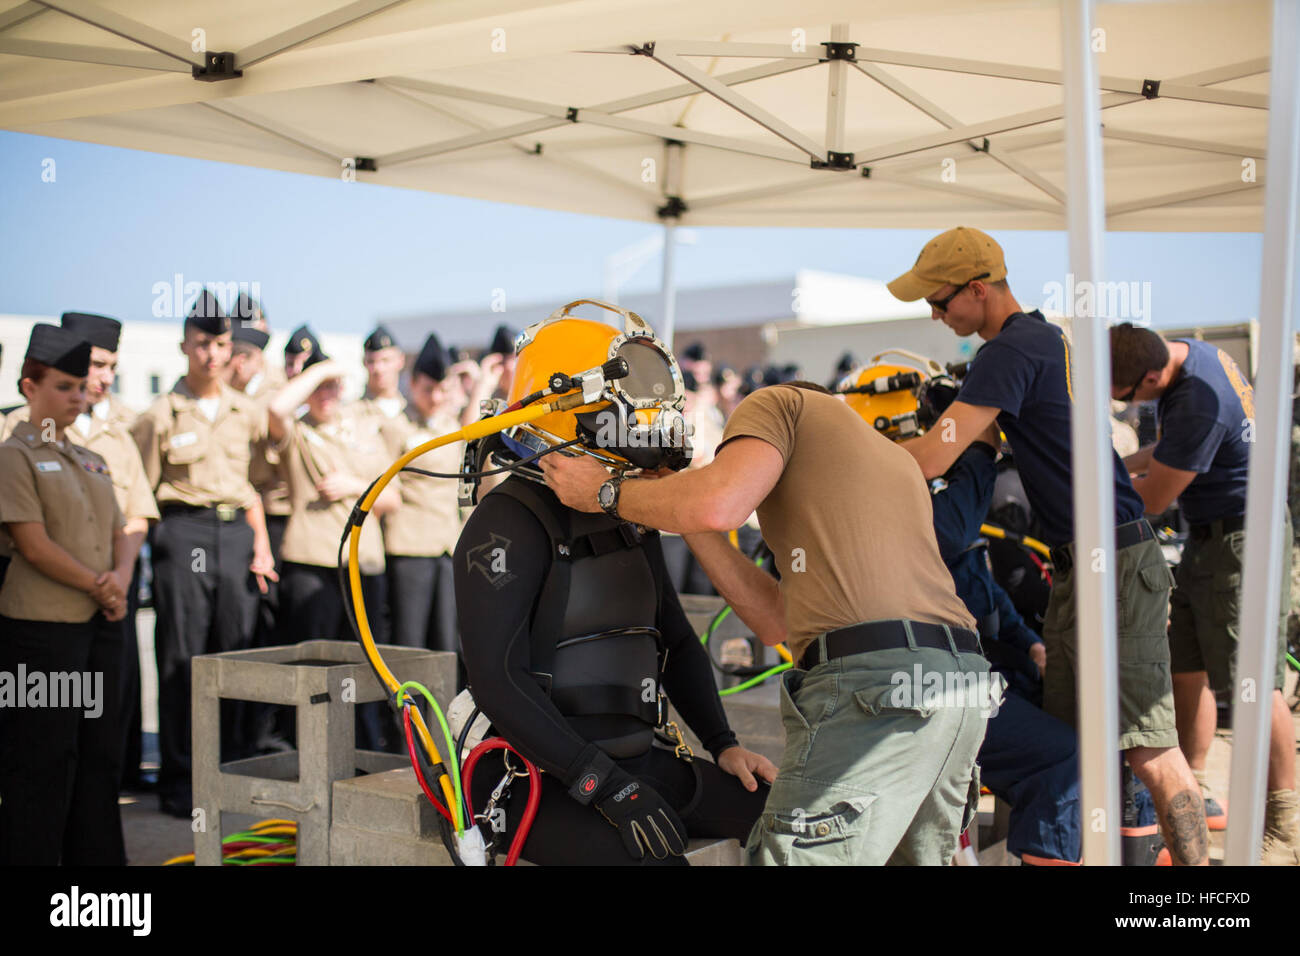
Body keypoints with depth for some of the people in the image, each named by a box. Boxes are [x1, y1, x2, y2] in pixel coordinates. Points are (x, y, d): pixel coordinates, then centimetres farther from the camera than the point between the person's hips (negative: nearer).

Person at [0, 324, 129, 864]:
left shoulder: (90, 462, 17)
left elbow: (119, 536, 15)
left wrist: (120, 576, -7)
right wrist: (99, 588, -11)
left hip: (101, 626, 7)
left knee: (101, 753, 10)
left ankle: (98, 857, 17)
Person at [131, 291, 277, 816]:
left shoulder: (246, 411, 13)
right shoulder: (161, 413, 1)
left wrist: (261, 545, 10)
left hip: (236, 532, 4)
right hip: (184, 531, -4)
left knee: (235, 651, 6)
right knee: (181, 658, -3)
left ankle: (226, 767, 17)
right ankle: (176, 778, 4)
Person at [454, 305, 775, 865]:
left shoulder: (631, 522, 14)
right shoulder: (510, 522, -13)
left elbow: (676, 642, 24)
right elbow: (497, 679, -21)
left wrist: (723, 744, 11)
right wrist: (605, 787, -24)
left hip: (636, 759, 8)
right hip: (539, 777, -8)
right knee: (655, 859, -32)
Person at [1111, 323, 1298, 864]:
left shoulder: (1198, 403, -29)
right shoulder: (1190, 353, 2)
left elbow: (1153, 498, -19)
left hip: (1240, 542, -10)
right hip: (1208, 538, 10)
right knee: (1186, 671, 13)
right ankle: (1195, 794, 26)